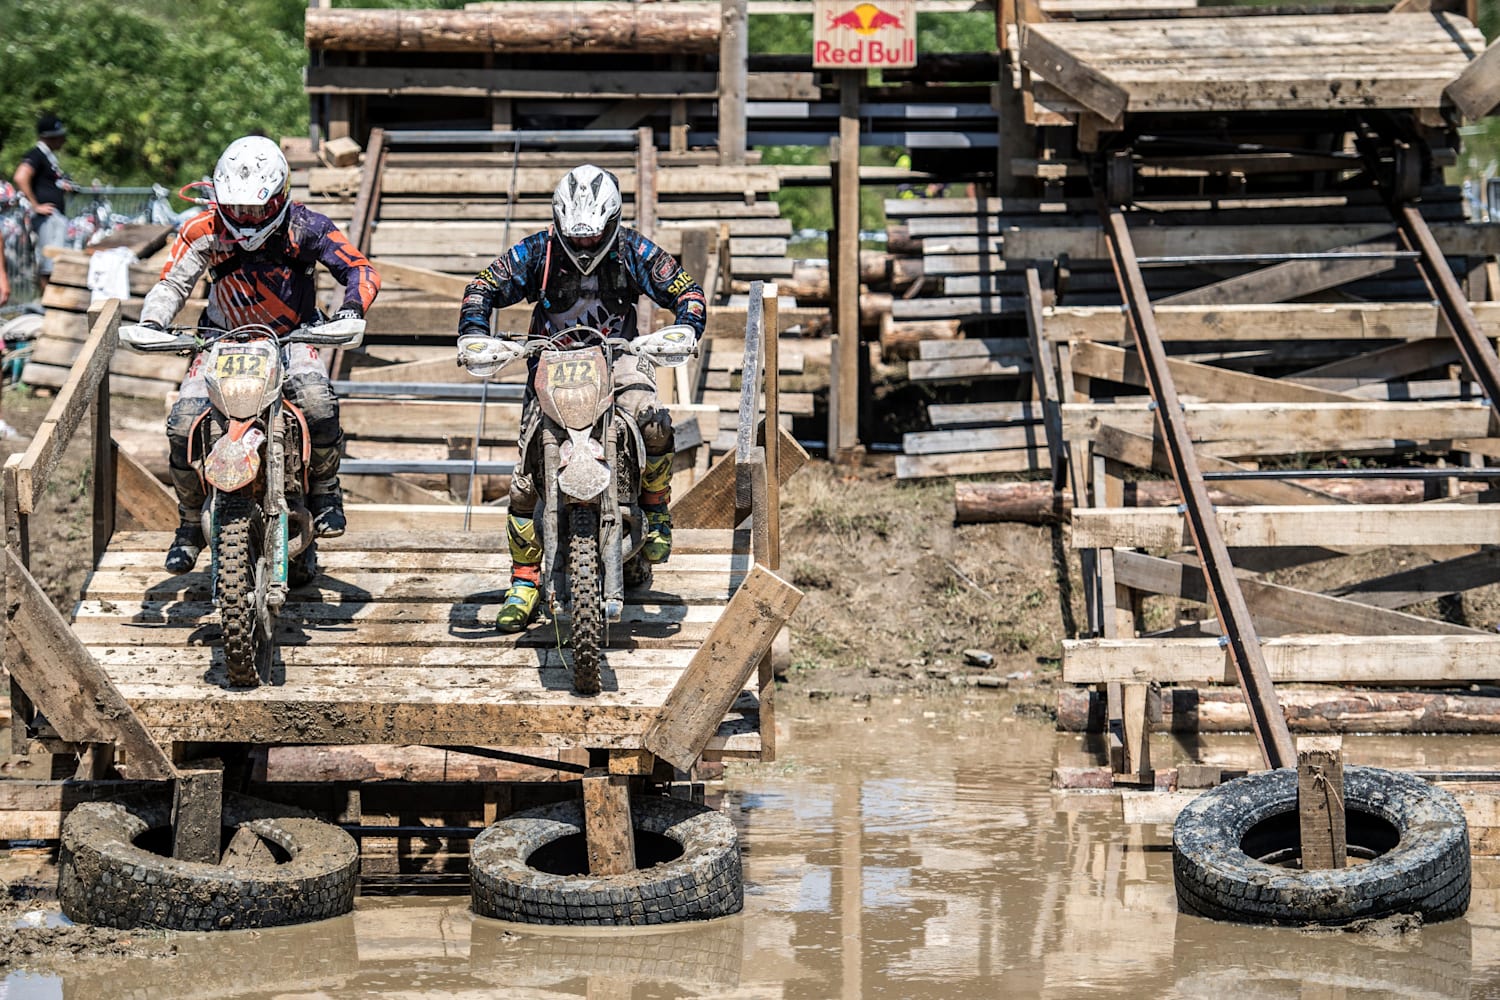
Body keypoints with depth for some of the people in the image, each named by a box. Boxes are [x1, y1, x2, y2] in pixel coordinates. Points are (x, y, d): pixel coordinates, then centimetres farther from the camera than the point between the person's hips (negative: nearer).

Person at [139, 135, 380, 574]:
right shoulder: (205, 231, -9)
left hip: (292, 338, -1)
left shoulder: (304, 227, -10)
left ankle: (324, 489, -4)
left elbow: (361, 270, -11)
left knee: (317, 403, -32)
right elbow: (173, 282, -8)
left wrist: (352, 307, -32)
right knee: (183, 424, -17)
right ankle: (191, 524, 6)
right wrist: (152, 322, -27)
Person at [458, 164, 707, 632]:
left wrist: (685, 329, -24)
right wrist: (474, 332, -20)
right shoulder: (536, 252, -7)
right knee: (527, 478, -9)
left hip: (617, 358, -1)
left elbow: (685, 288, -4)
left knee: (653, 424, -33)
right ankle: (524, 582, 5)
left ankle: (656, 509, -5)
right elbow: (483, 287, -2)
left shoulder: (633, 251, -7)